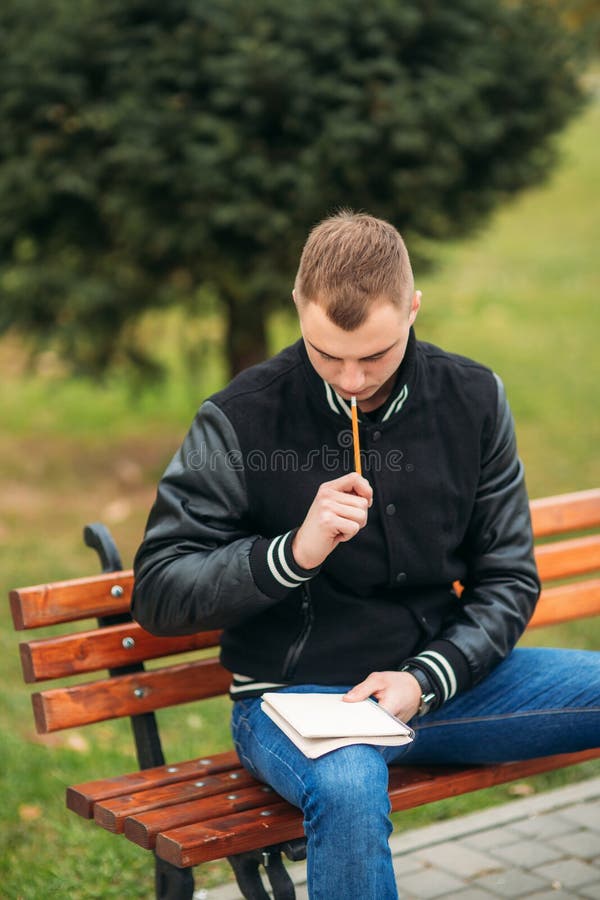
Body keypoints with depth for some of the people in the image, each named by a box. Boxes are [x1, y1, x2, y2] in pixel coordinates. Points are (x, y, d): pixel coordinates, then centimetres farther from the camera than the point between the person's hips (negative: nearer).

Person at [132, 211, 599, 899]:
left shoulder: (472, 399, 2)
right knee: (348, 788, -37)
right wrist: (294, 552, -22)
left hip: (440, 674, 4)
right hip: (293, 692, -4)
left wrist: (424, 679, -12)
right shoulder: (240, 421, -9)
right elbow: (156, 592, -7)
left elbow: (509, 578, 6)